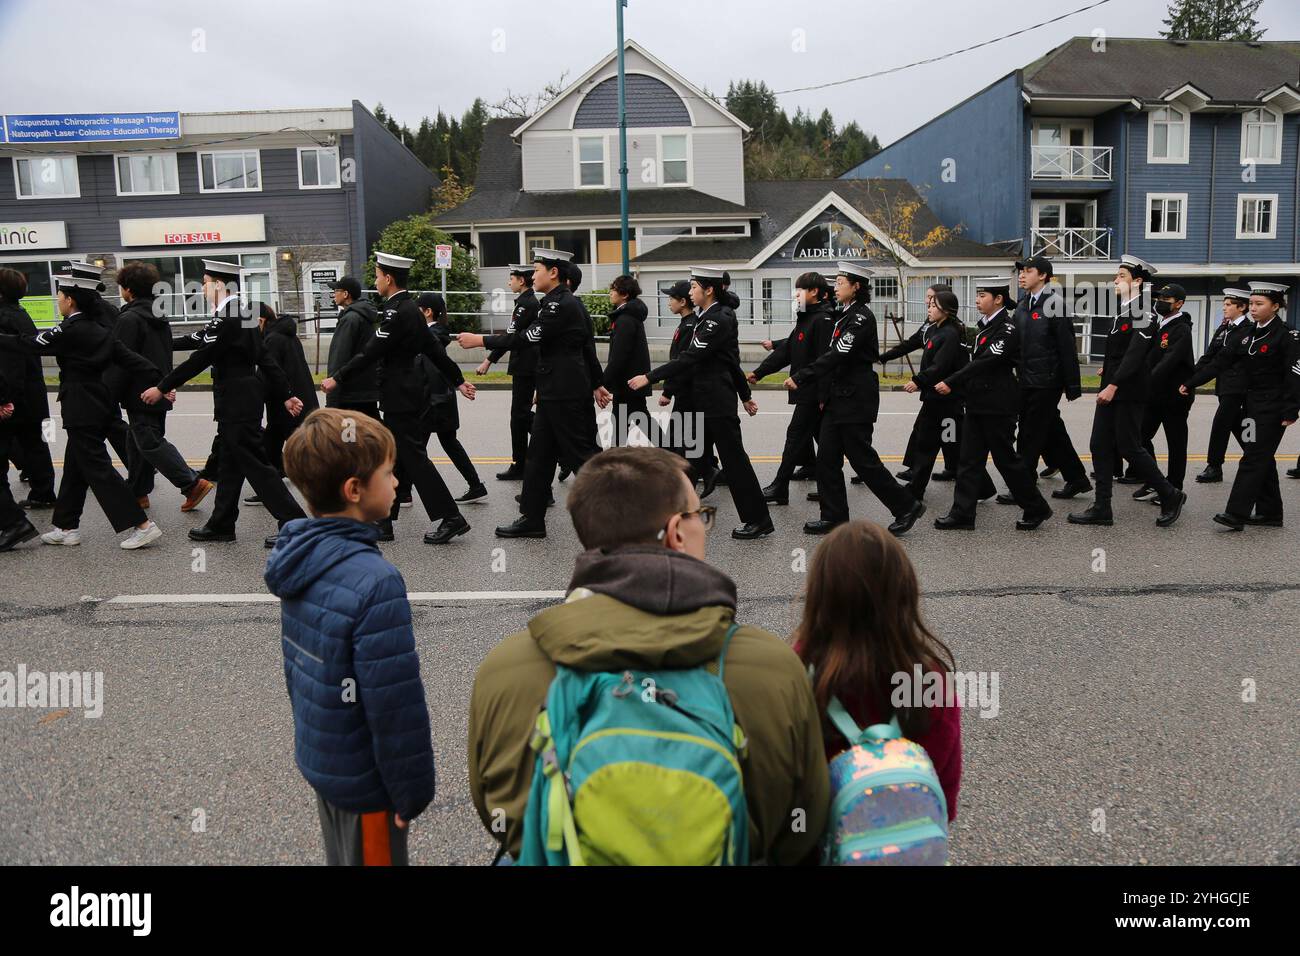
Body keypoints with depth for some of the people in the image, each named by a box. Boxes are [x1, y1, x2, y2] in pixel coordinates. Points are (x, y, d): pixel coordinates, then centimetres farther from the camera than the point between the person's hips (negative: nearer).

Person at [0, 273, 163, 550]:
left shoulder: (70, 330, -14)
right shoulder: (100, 330, 10)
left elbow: (29, 345, -11)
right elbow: (130, 358, 5)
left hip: (80, 409, -9)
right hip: (99, 405, 9)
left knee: (98, 469, -6)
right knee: (75, 467, 16)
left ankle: (142, 525, -10)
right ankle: (66, 527, 25)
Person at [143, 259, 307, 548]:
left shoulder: (226, 318, -18)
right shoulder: (242, 314, 11)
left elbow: (199, 359, -18)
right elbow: (265, 358, 14)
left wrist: (162, 388, -10)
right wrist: (285, 395, 16)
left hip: (237, 403, -10)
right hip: (243, 399, 10)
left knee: (255, 464, -6)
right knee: (230, 462, 16)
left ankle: (294, 523, -4)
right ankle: (221, 524, 26)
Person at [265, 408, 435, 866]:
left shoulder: (299, 556, -5)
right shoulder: (374, 583, -31)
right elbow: (395, 706, -26)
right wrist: (412, 790, -14)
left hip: (316, 755, 8)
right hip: (363, 779, -7)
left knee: (341, 856, 27)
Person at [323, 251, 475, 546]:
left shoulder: (397, 312, -17)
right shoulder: (410, 308, 12)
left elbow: (370, 353, -18)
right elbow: (434, 348, 16)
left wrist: (337, 379, -12)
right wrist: (458, 380, 19)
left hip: (400, 397, -10)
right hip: (405, 393, 10)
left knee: (414, 458, -6)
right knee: (392, 458, 12)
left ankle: (451, 517, -2)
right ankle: (383, 521, 19)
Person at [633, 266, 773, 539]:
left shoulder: (719, 320, -17)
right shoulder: (710, 317, 13)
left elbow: (689, 358, -23)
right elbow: (731, 361, 19)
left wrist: (649, 377, -24)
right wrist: (745, 396, 26)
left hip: (718, 402, -10)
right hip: (703, 399, 10)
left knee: (734, 459, -4)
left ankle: (759, 520, 4)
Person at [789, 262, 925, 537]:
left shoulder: (863, 317, -14)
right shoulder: (845, 316, 14)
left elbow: (838, 355, -23)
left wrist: (800, 378, -24)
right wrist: (824, 395, 15)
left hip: (856, 399, -9)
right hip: (838, 398, 9)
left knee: (862, 458, -3)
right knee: (827, 458, 6)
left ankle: (906, 506, 11)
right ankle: (834, 517, 13)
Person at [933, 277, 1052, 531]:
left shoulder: (1008, 328, -15)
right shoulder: (984, 325, 12)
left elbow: (986, 362, -22)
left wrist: (951, 383, -23)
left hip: (998, 405, -8)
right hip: (978, 402, 8)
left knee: (1005, 458, 1)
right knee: (969, 459, 6)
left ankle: (1036, 508, 17)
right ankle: (962, 513, 9)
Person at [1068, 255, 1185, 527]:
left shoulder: (1143, 315, -12)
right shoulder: (1120, 313, 14)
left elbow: (1135, 354, -21)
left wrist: (1113, 385, -24)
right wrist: (1107, 368, 10)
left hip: (1128, 393, -9)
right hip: (1110, 390, 9)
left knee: (1129, 447, -4)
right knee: (1100, 446, 5)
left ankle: (1170, 496, 13)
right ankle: (1101, 508, 9)